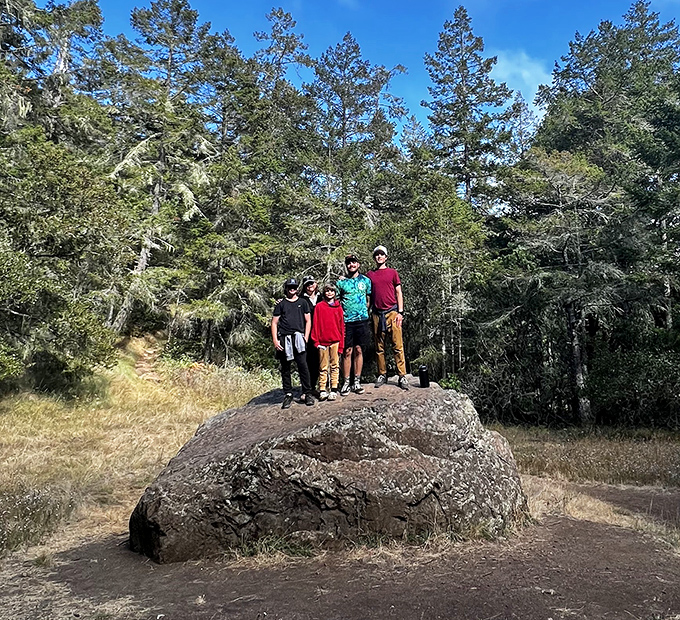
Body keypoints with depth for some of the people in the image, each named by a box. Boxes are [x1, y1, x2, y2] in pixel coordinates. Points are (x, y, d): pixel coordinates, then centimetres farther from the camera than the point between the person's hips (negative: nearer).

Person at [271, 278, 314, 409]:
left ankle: (307, 393, -4)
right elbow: (274, 323, 10)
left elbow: (308, 321, 13)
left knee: (303, 365, -10)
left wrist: (306, 337, 1)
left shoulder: (303, 302, 15)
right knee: (285, 368, 3)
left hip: (298, 337, -1)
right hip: (284, 339, 1)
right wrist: (275, 340, -2)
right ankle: (288, 395, 11)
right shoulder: (280, 304, 13)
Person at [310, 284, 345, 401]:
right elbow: (315, 324, 4)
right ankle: (322, 390, 6)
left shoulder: (338, 307, 8)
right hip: (322, 341, -1)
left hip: (335, 341, 1)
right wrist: (315, 340, -3)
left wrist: (341, 344, 3)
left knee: (335, 365, 2)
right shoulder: (319, 306, 5)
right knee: (323, 367, 3)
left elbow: (341, 326, 8)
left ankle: (334, 390, 5)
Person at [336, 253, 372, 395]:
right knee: (347, 352, -2)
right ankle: (346, 382, 4)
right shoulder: (340, 282, 7)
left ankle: (357, 382, 10)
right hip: (346, 321, -1)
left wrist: (364, 311, 4)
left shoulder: (365, 280, 10)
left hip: (362, 320, 1)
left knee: (359, 350, 4)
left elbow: (370, 300, 14)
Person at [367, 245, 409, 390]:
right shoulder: (369, 274, 13)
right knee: (379, 347, 5)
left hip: (392, 312, -2)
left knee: (398, 345, -6)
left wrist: (400, 312, -2)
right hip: (377, 314, 2)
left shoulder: (392, 272, 8)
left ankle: (402, 376, -5)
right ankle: (382, 375, 13)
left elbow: (399, 293, 6)